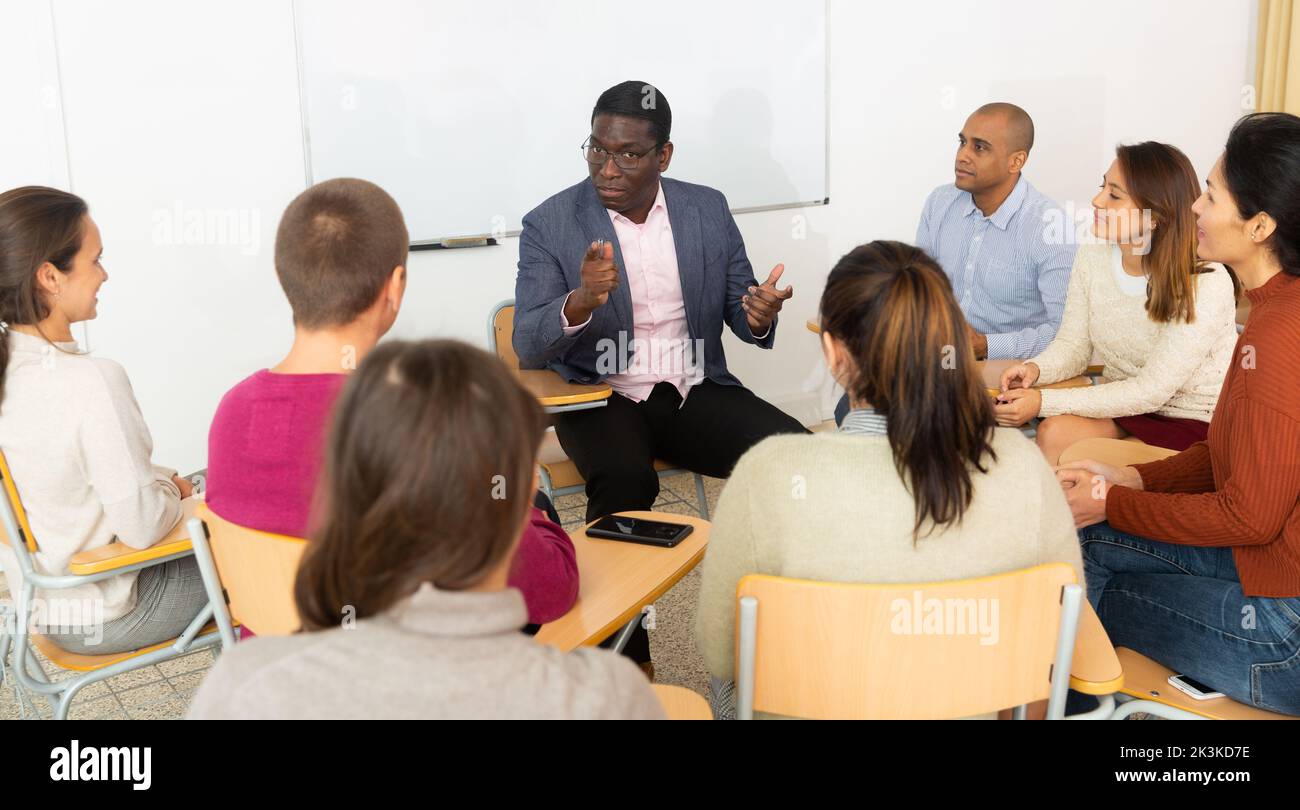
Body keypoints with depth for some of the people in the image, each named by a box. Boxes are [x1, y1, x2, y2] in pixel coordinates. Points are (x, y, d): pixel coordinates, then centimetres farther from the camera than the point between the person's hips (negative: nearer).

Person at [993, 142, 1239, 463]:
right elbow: (1073, 345, 3)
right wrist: (1035, 369, -22)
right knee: (1054, 432, -24)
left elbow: (1151, 391, -23)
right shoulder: (1092, 257, -4)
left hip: (1193, 425, -5)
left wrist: (1044, 402, -27)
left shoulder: (1207, 284, -23)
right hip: (1123, 405, 5)